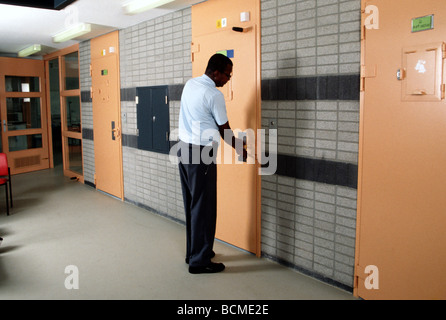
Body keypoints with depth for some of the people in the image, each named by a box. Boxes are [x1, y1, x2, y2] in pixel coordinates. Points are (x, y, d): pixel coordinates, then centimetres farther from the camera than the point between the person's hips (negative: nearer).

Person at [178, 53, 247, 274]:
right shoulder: (214, 95, -15)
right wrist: (240, 150, 10)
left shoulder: (190, 84, 10)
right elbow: (225, 130, -7)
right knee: (203, 207, 0)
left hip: (184, 149, 9)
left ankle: (192, 252, 29)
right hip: (201, 155, -9)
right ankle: (199, 261, 9)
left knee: (191, 204, 16)